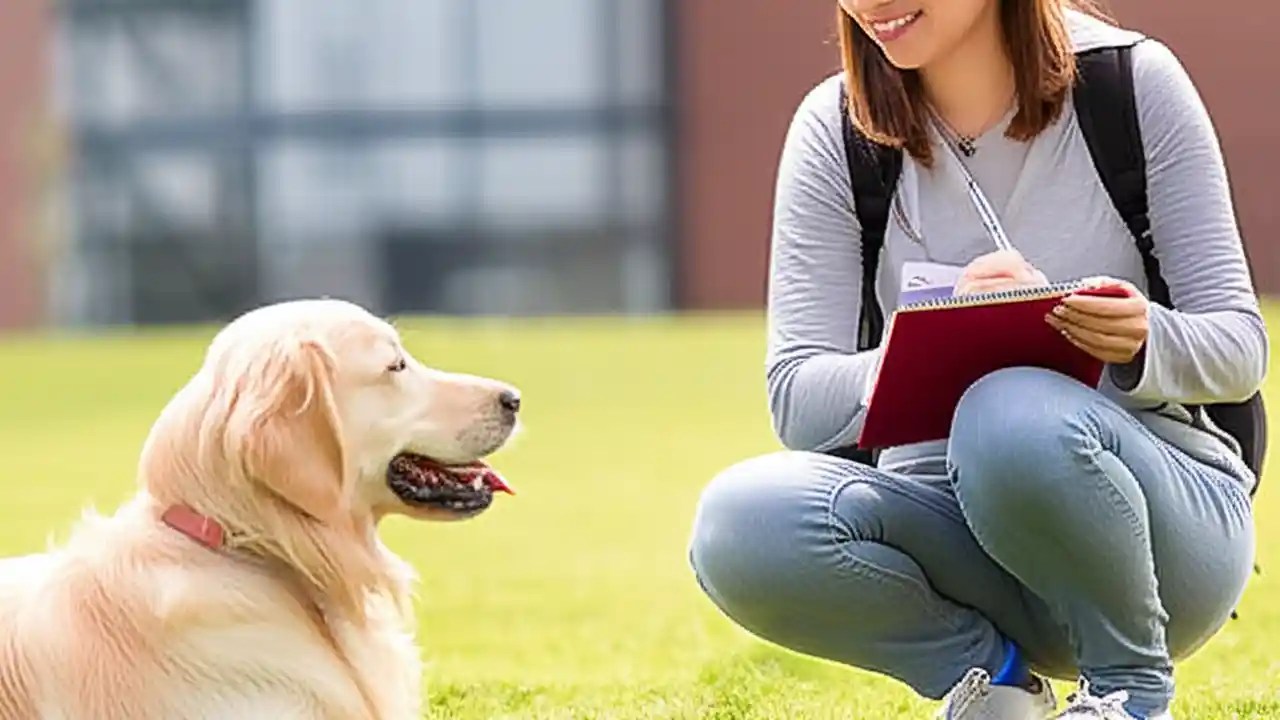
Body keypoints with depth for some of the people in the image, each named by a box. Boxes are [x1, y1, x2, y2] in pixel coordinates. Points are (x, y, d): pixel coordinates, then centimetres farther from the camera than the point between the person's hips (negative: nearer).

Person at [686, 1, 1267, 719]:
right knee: (742, 525, -28)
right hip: (948, 513, 2)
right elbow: (798, 402, -8)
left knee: (1018, 421, -36)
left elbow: (1242, 345, -4)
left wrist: (1144, 343, -28)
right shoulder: (837, 129, -1)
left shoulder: (1134, 81, -5)